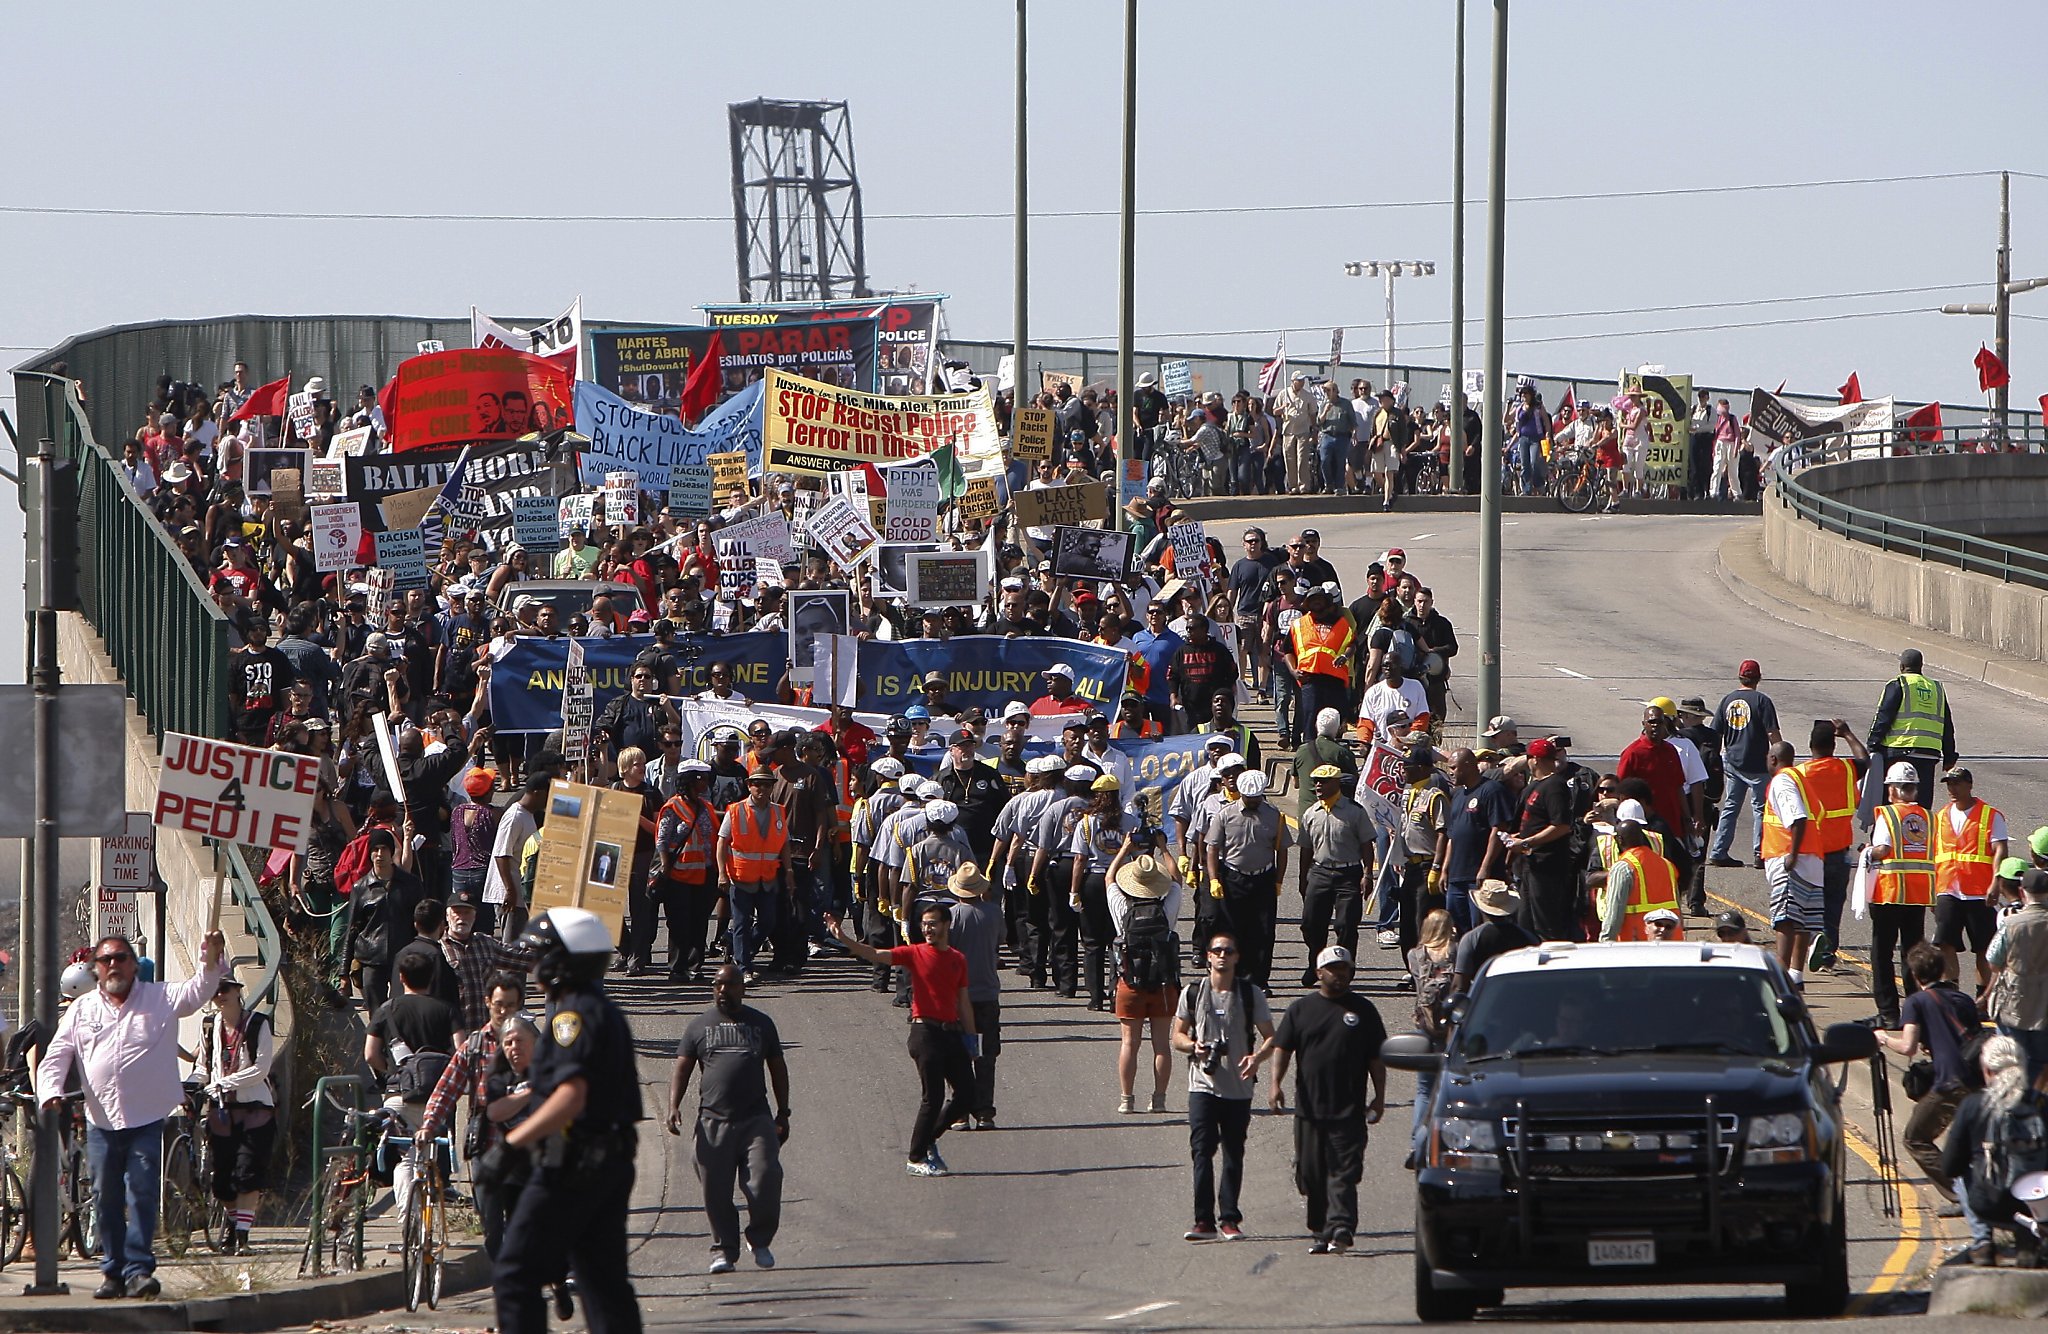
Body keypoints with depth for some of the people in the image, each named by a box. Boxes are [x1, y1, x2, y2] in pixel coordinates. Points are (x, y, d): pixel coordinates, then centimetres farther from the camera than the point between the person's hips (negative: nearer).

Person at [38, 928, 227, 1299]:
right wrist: (51, 1091, -10)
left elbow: (199, 990, -11)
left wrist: (211, 962, -32)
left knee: (142, 1195, -9)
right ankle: (112, 1271, 14)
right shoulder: (81, 1010, 11)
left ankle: (137, 1270, -10)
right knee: (106, 1199, 6)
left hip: (147, 1120, -3)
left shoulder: (160, 999, 5)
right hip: (101, 1122, 3)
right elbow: (56, 1056, 9)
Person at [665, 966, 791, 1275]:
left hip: (756, 1119, 0)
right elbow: (682, 1068, 8)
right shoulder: (700, 1026, 11)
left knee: (765, 1180, -12)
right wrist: (673, 1106, -7)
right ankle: (723, 1249, 10)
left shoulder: (761, 1024, 14)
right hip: (713, 1120, 0)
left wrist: (783, 1113, 14)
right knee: (716, 1191, -2)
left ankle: (759, 1240, 8)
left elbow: (778, 1068, 19)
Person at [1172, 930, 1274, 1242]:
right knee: (1201, 1150, -11)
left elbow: (1270, 1037, 6)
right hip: (1203, 1084, -1)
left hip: (1238, 1087, 1)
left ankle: (1229, 1220, 12)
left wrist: (1256, 1057, -16)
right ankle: (1204, 1221, -10)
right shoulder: (1193, 993, 5)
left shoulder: (1251, 994, 3)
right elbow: (1178, 1036, 12)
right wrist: (1193, 1046, -12)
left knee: (1234, 1155, 5)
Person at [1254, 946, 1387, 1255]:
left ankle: (1340, 1229, -20)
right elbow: (1281, 1047, 6)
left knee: (1343, 1174, -11)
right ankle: (1322, 1232, 14)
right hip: (1309, 1109, 2)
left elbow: (1376, 1058, 10)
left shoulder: (1362, 1010, 8)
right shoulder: (1301, 1009, 10)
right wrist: (1276, 1083, -9)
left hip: (1348, 1110, -2)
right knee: (1311, 1175, 5)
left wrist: (1379, 1097, 4)